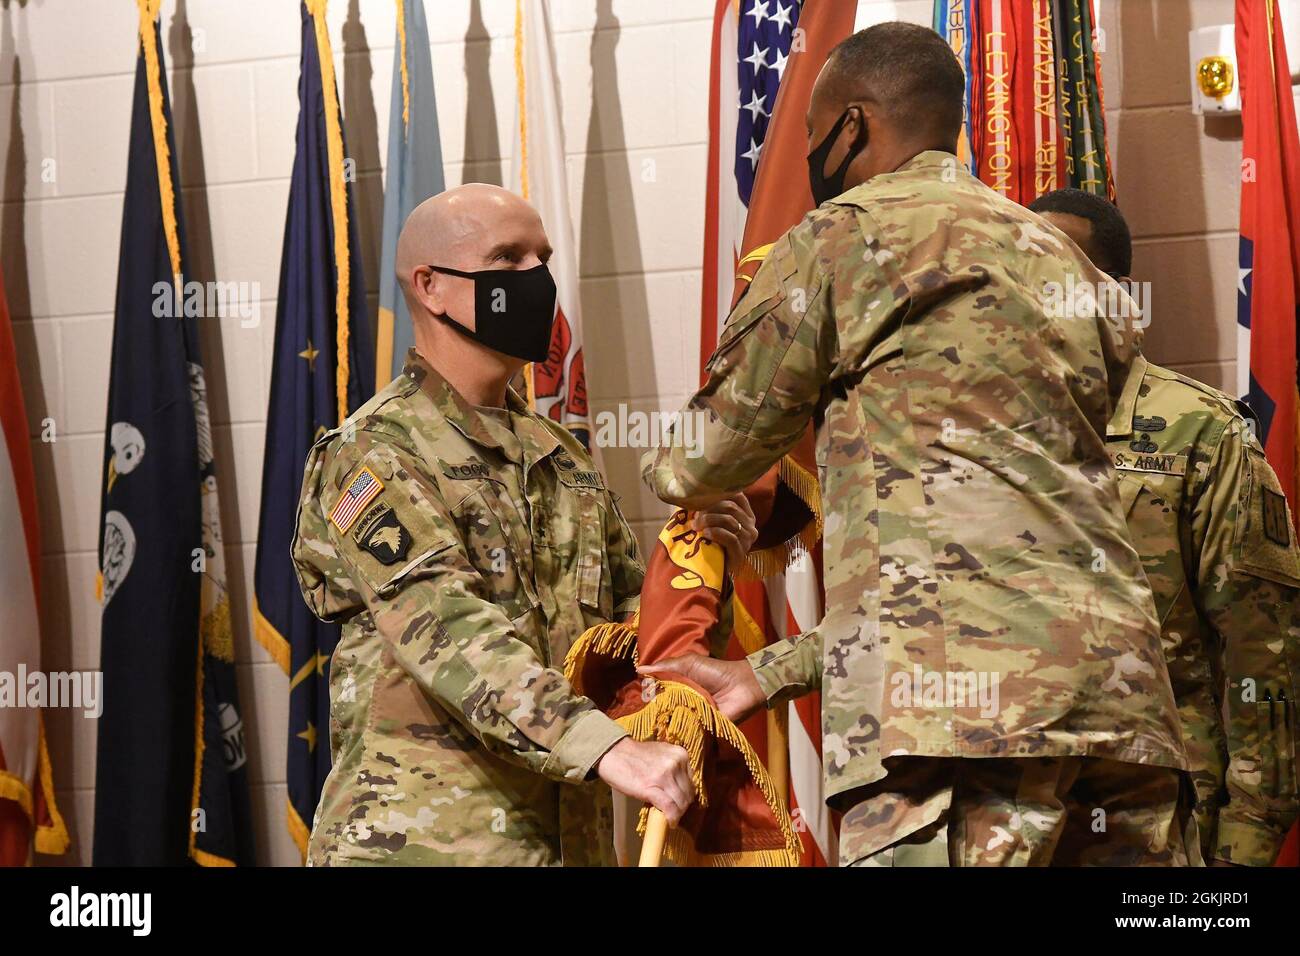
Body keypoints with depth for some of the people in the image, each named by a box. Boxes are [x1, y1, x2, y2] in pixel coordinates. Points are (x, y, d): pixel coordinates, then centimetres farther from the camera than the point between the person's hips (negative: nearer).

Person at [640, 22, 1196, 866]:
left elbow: (715, 455, 13)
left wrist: (662, 467, 39)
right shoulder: (1063, 263, 27)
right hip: (1124, 679, 8)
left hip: (959, 685, -7)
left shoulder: (844, 237, 5)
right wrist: (770, 674, 31)